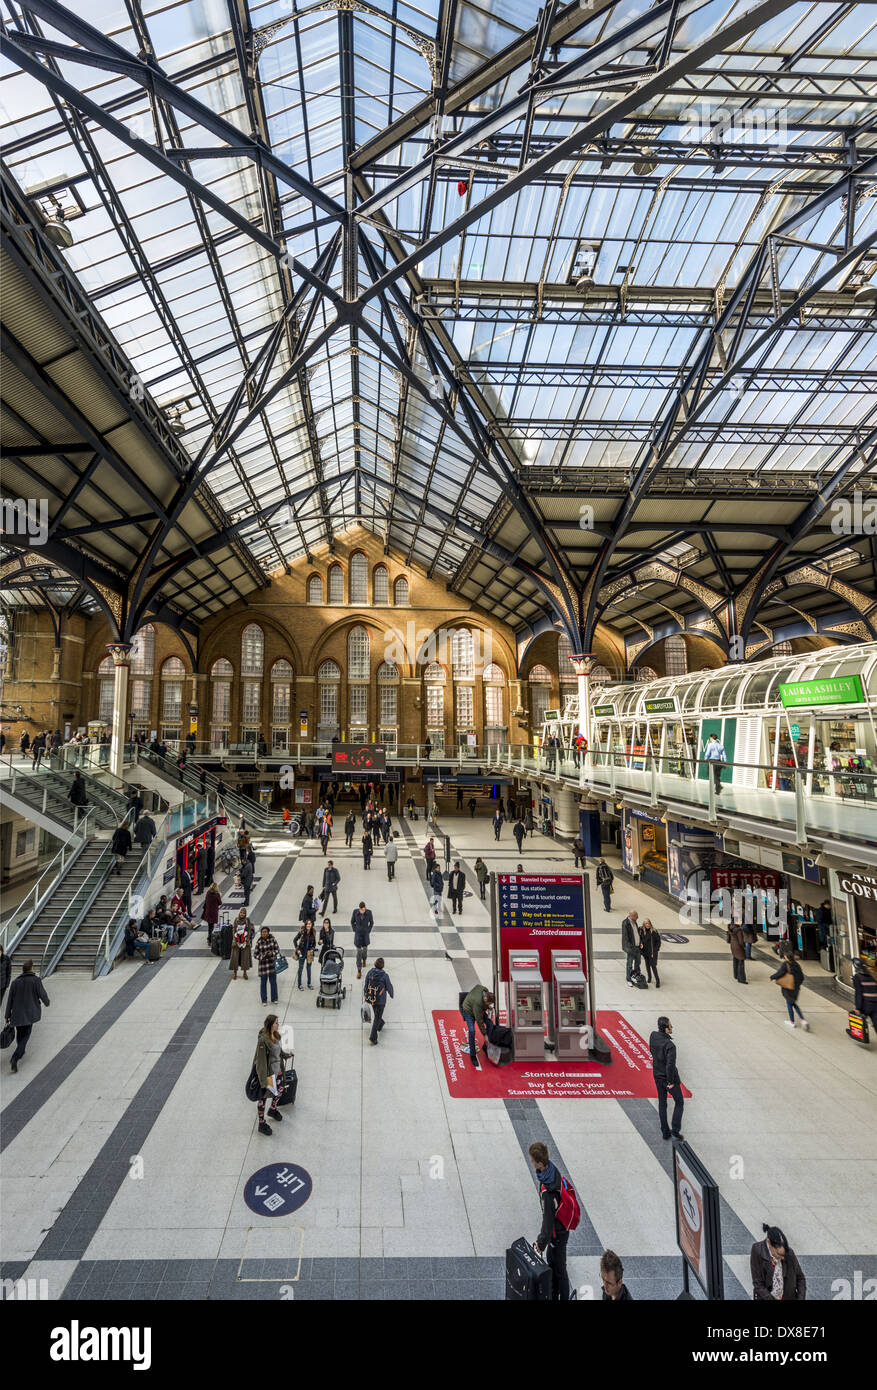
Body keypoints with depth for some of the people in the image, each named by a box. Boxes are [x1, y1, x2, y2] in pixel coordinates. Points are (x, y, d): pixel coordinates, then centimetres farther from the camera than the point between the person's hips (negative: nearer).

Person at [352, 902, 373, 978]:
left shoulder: (369, 912, -17)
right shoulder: (355, 911, -16)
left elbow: (371, 922, -2)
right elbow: (352, 922, 1)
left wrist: (368, 931, -4)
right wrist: (355, 931, -2)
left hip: (365, 934, 1)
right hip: (358, 935, -1)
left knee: (365, 949, 20)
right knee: (358, 952, 0)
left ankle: (364, 959, 54)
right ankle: (359, 971, 9)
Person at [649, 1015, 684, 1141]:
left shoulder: (653, 1036, -12)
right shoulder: (670, 1045, -33)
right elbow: (670, 1066, -33)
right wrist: (671, 1082, -17)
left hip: (657, 1075, 6)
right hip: (669, 1077, -5)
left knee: (662, 1103, 19)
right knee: (679, 1102, 19)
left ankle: (665, 1132, 28)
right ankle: (675, 1130, 18)